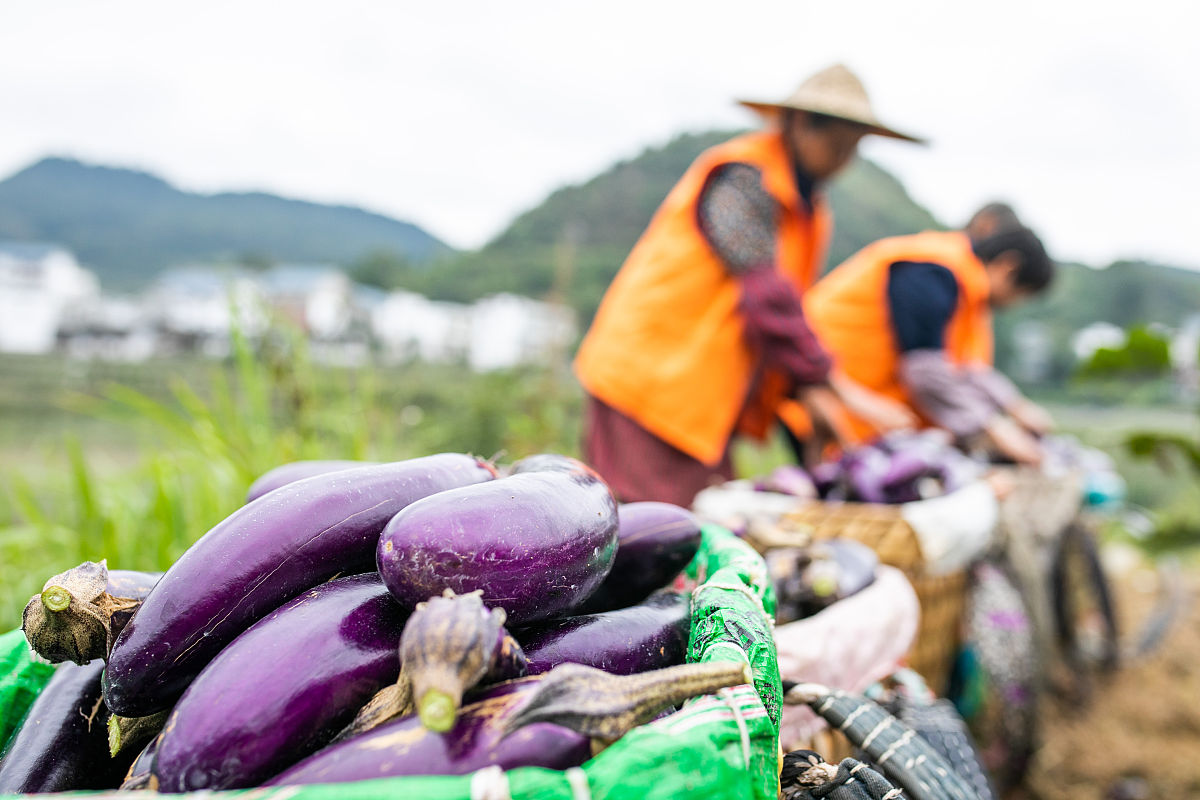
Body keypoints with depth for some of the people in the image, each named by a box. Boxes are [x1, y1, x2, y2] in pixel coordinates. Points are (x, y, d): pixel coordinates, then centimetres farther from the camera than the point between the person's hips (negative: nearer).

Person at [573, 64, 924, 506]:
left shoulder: (808, 207, 16)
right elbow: (765, 297, -21)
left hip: (706, 402, 9)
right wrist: (842, 389, -19)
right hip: (648, 381, -9)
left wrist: (804, 389, 0)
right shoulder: (741, 178, -14)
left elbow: (783, 305, 16)